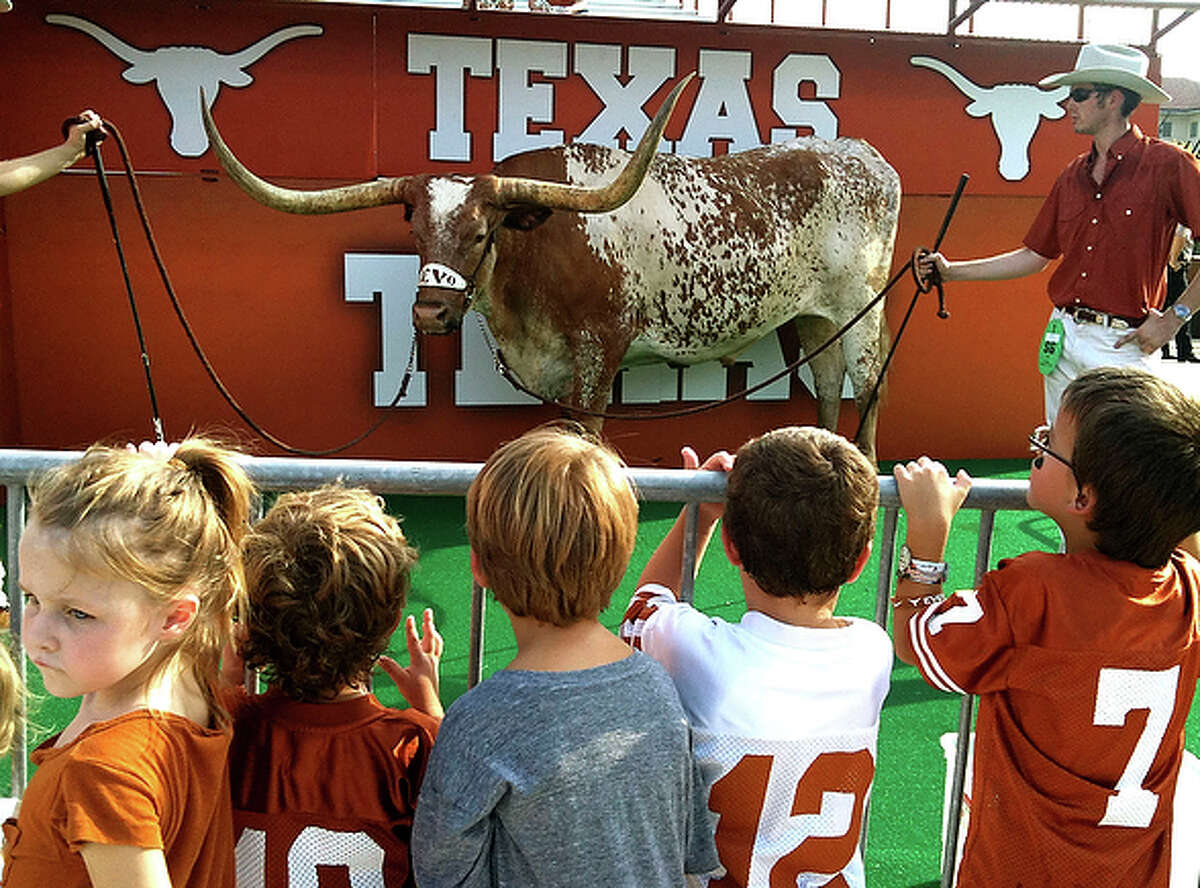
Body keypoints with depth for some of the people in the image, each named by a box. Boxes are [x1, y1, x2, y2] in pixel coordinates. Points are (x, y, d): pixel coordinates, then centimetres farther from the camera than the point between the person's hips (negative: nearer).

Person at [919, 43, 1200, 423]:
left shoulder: (1167, 164, -7)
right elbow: (1035, 256, 15)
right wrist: (952, 271, 11)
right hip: (1063, 338, 6)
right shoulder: (1073, 175, 12)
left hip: (1122, 345, -6)